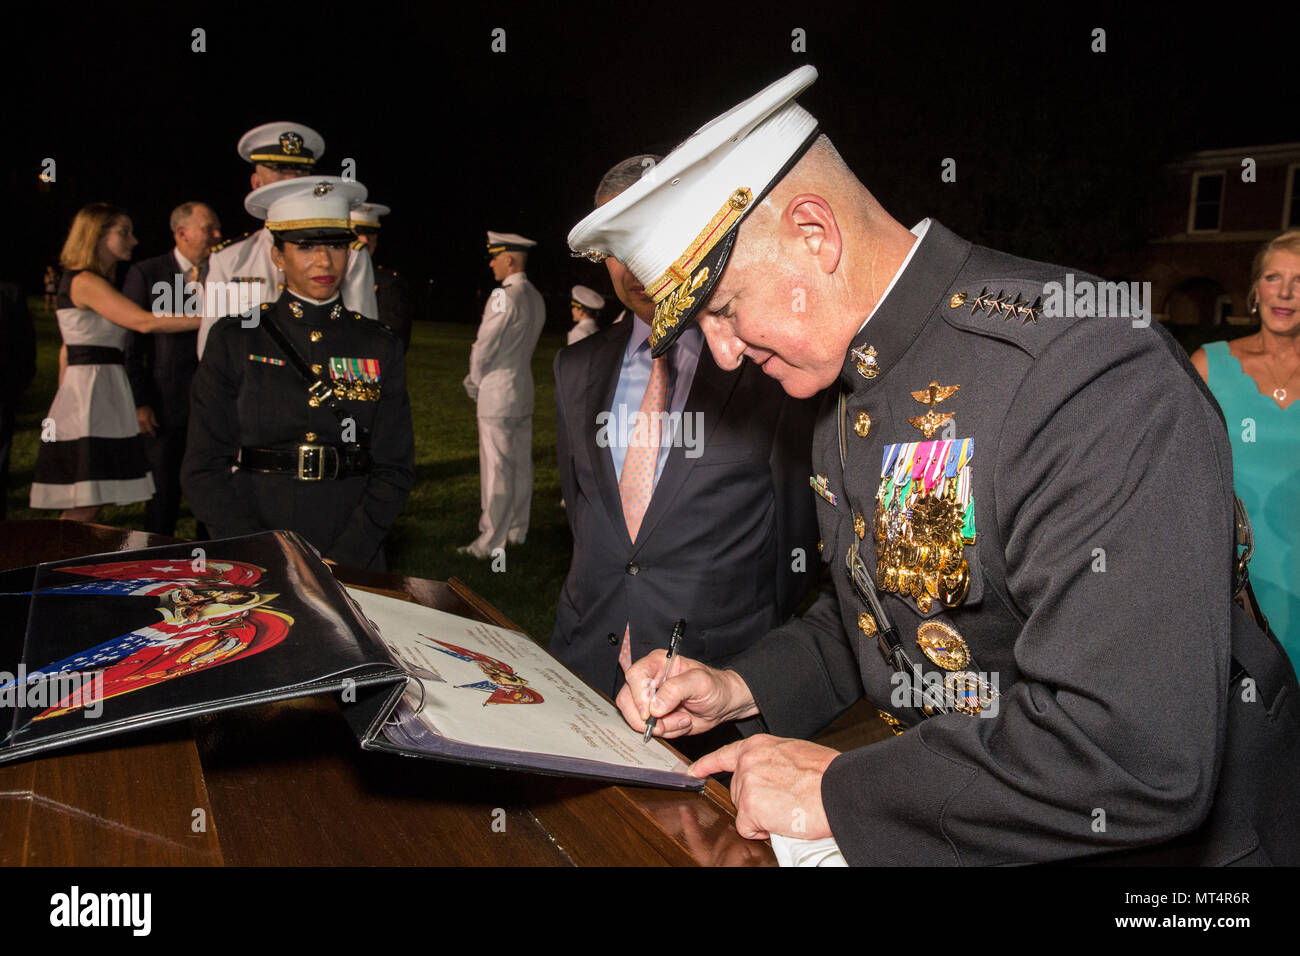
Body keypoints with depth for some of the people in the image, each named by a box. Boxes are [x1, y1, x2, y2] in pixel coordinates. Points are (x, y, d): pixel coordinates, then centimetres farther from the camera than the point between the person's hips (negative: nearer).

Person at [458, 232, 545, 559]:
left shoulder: (504, 296, -16)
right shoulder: (536, 299, 10)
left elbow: (484, 347, -16)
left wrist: (474, 382, 2)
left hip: (497, 396, -9)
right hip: (523, 394, 9)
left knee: (497, 471, -5)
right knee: (521, 466, 14)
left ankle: (490, 543, 0)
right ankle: (516, 532, 24)